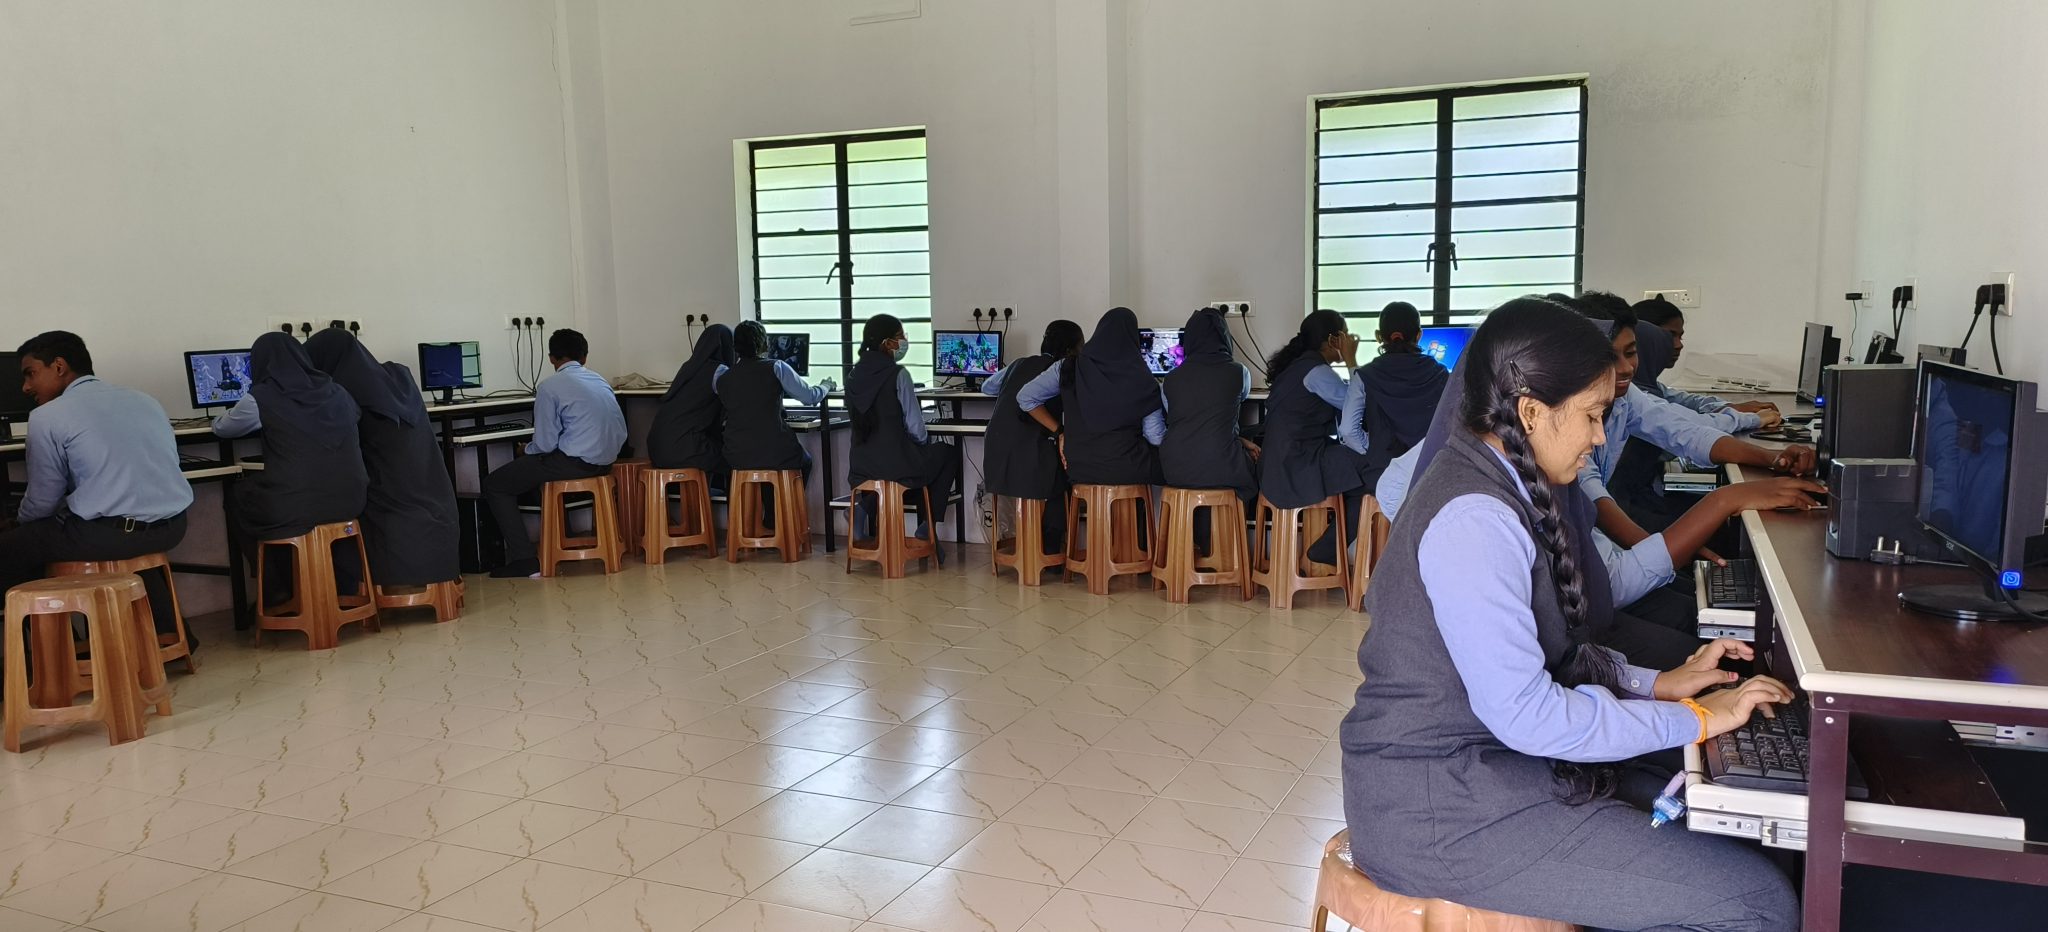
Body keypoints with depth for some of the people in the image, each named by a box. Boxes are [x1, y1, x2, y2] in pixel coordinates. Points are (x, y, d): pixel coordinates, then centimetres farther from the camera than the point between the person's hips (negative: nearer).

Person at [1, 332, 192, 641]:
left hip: (106, 534, -6)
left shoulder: (47, 417, -2)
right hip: (172, 526, 6)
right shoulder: (146, 400, 15)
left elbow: (42, 501, 2)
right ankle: (168, 631, 37)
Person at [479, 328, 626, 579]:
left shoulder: (550, 386, -7)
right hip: (606, 462, 8)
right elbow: (621, 432, 11)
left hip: (573, 463, -8)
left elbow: (545, 443, -10)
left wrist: (528, 448, 11)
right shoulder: (600, 381, 13)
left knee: (494, 485, 7)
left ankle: (525, 560, -3)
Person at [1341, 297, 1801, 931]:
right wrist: (1693, 719, -13)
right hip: (1440, 813, -10)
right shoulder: (1474, 520, -22)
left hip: (1479, 760, 10)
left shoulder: (1494, 485, 9)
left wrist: (1655, 683, 8)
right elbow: (1525, 713, -24)